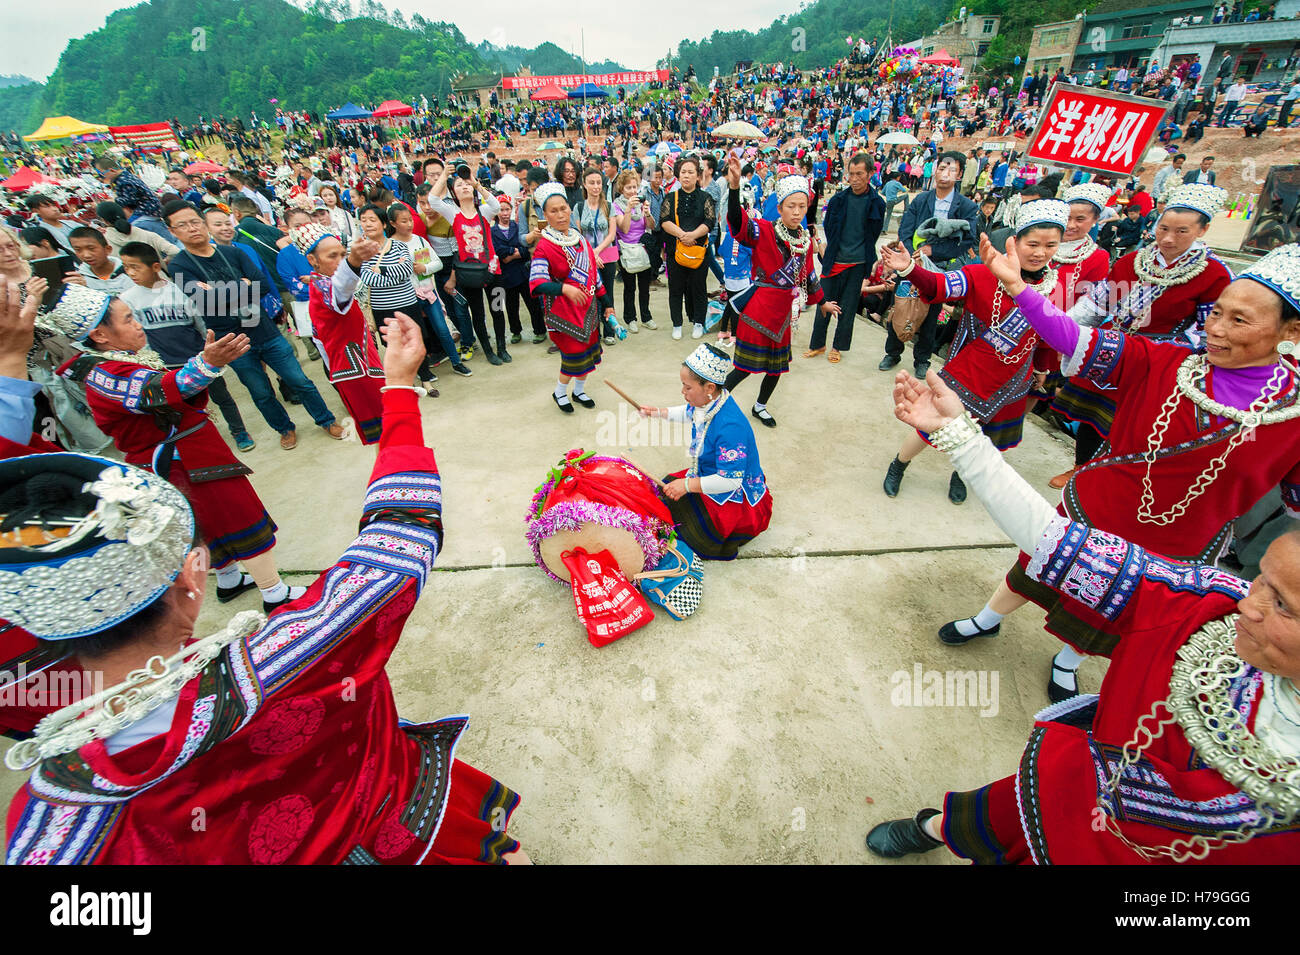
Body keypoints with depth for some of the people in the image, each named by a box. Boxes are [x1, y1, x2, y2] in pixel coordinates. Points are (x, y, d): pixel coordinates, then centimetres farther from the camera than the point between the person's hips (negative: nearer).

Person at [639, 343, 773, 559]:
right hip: (709, 475, 9)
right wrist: (658, 412, 17)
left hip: (735, 496, -9)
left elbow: (729, 481, -33)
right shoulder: (706, 401, -9)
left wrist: (687, 485, -27)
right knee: (663, 491, 3)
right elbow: (688, 413, 20)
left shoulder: (730, 427, -36)